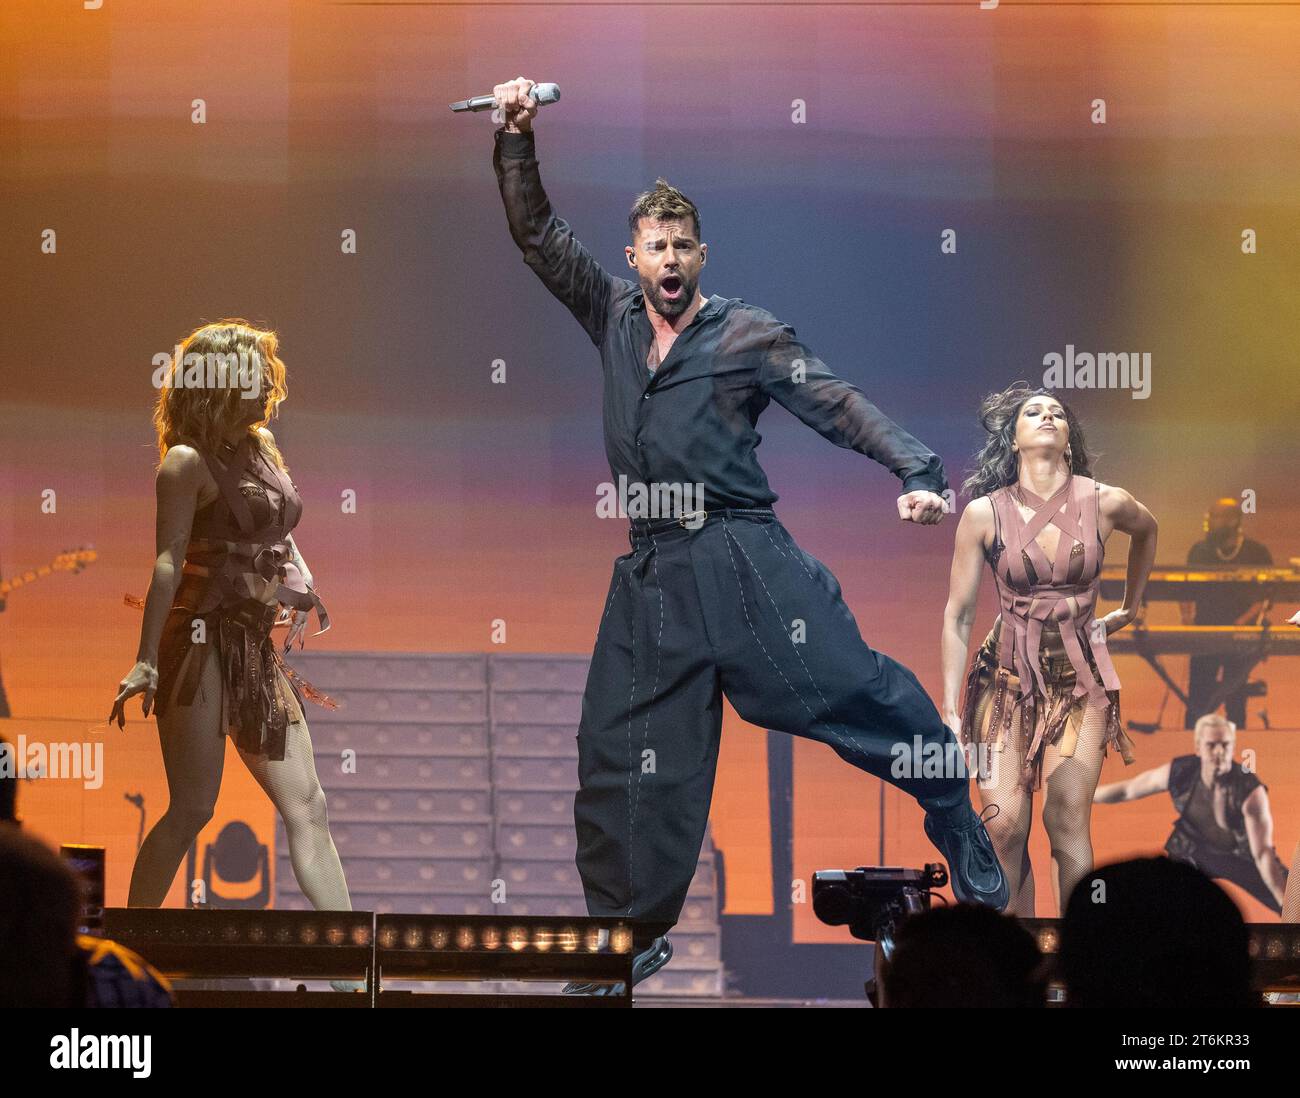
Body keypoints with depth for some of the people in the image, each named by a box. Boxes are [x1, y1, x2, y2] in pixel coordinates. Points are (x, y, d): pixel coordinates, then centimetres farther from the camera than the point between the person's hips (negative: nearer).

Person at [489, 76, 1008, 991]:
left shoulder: (746, 334, 2)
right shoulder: (615, 318, 15)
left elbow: (837, 404, -5)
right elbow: (540, 236, 18)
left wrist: (915, 471, -19)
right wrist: (516, 140, 7)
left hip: (744, 561, -5)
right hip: (651, 576, 5)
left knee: (853, 690, -11)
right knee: (621, 751, 4)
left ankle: (958, 820, 6)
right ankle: (632, 933, 14)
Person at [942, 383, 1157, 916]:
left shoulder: (1105, 503, -2)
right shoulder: (984, 513, -5)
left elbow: (1146, 530, 24)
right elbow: (957, 616, 0)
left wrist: (1130, 607, 29)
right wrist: (950, 709, -3)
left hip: (1079, 678, 0)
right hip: (1006, 677, 0)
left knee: (1068, 821, -12)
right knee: (1005, 826, -9)